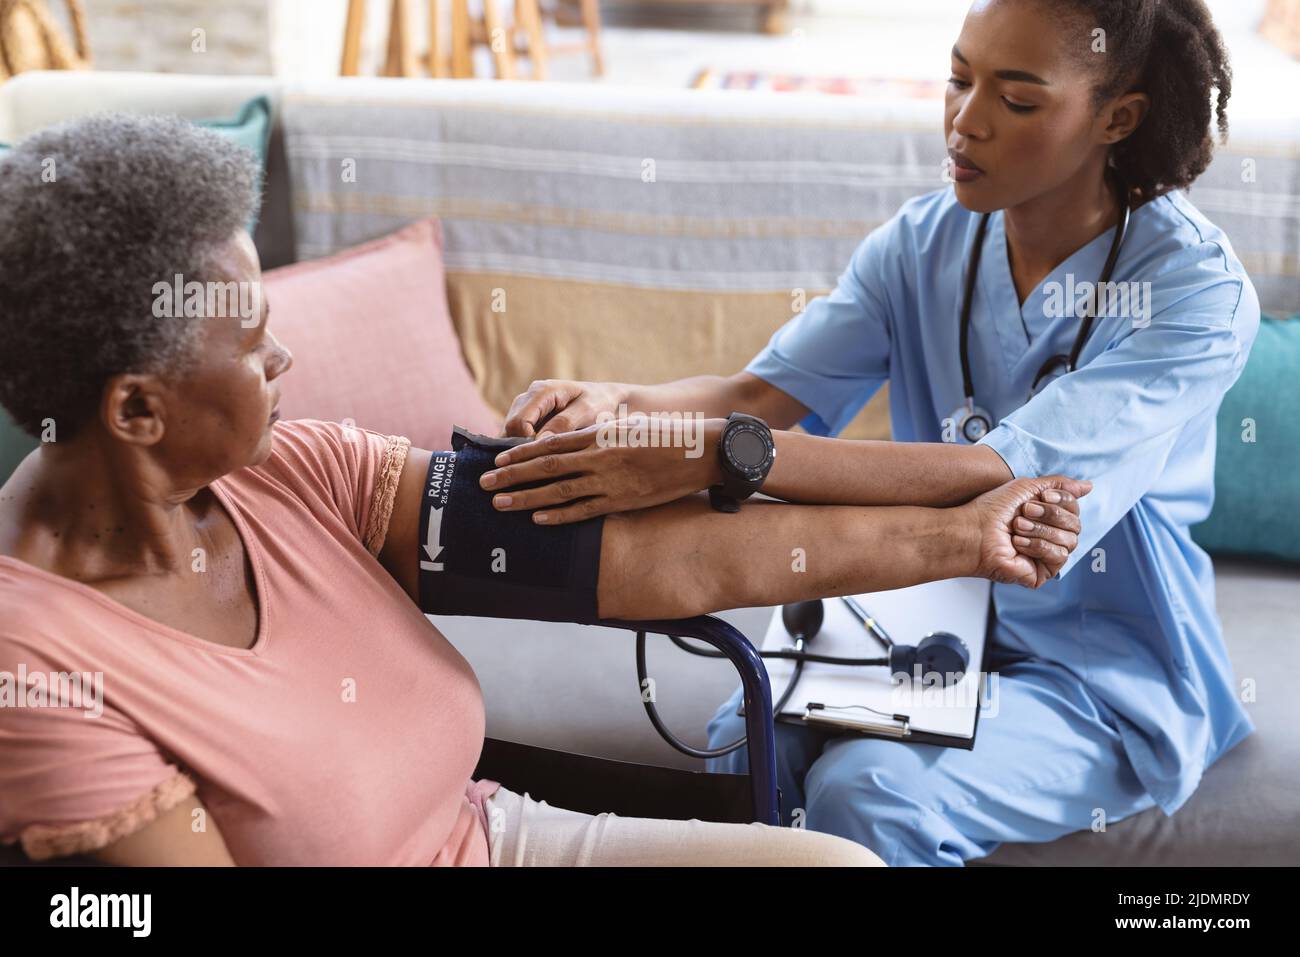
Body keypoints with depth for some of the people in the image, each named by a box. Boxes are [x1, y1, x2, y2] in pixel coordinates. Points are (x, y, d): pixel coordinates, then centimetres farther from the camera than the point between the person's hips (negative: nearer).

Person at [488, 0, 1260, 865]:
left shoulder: (1197, 285, -18)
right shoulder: (922, 242, -1)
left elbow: (1007, 476, -33)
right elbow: (770, 388, -11)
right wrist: (620, 404, -34)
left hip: (1105, 667, -3)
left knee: (866, 793, -28)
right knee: (740, 745, -23)